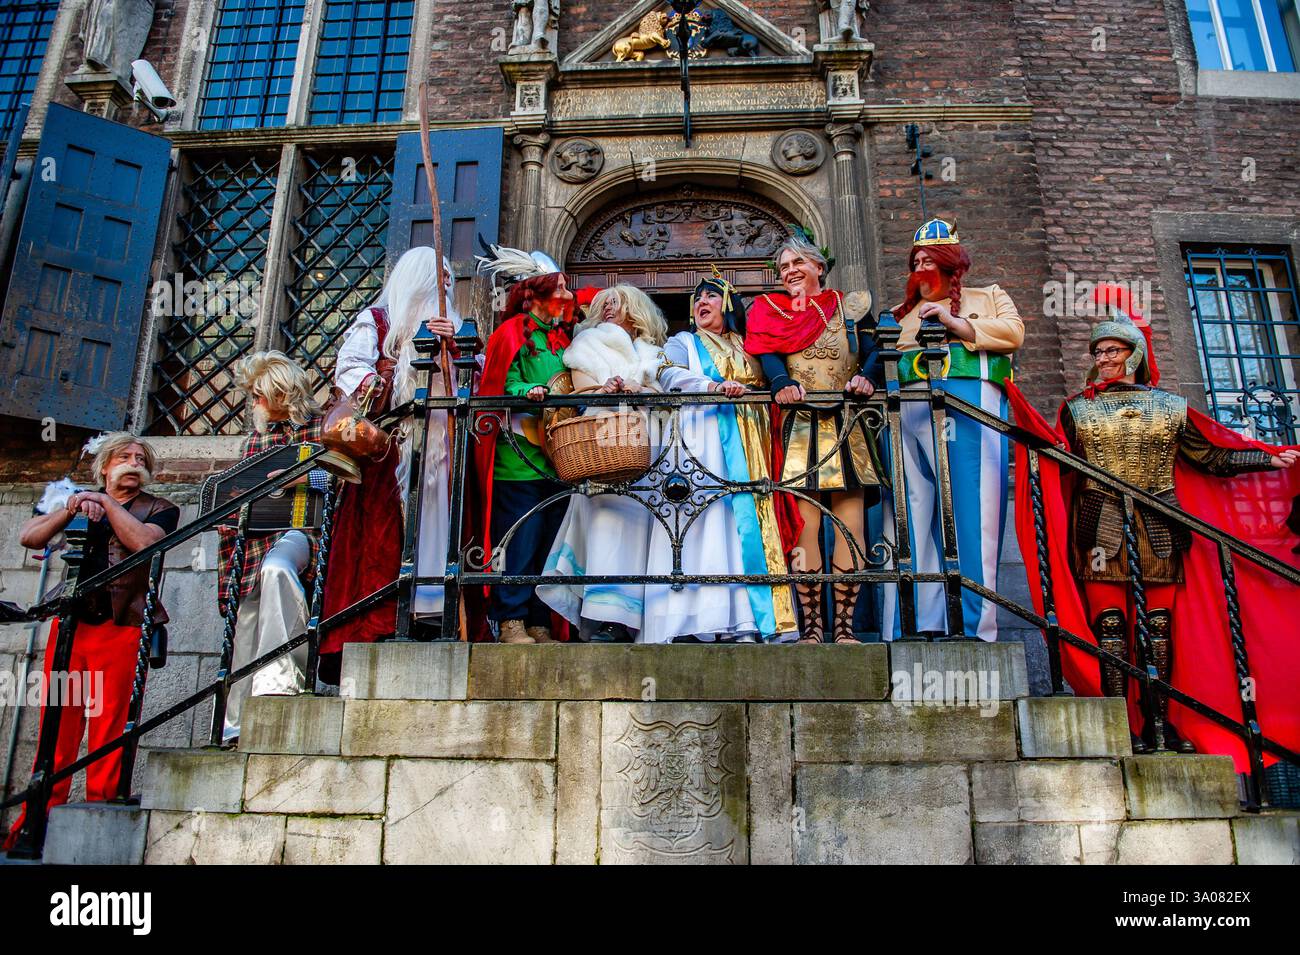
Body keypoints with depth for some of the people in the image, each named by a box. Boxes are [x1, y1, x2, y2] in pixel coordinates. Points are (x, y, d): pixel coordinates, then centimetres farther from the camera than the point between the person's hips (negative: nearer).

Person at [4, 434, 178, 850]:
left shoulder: (159, 508, 11)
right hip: (69, 623, 3)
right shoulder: (78, 500, 21)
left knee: (109, 727, -5)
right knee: (57, 724, 0)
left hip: (120, 627, -3)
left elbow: (143, 541, -11)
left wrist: (106, 503, -6)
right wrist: (70, 509, -7)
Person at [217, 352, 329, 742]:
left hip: (304, 528, -6)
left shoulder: (323, 427, 6)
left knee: (275, 566, -41)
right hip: (259, 536, 6)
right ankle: (237, 727, 0)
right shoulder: (256, 439, 24)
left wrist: (308, 478, -22)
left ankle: (279, 678, -43)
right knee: (247, 624, -3)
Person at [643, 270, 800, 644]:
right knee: (709, 523, -16)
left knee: (745, 521, -8)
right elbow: (669, 375, -3)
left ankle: (741, 622, -13)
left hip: (745, 448, 4)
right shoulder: (683, 342, 17)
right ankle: (698, 621, -22)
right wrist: (714, 386, -18)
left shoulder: (747, 351, 27)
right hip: (701, 440, -3)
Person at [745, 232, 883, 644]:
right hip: (800, 428, -1)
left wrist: (866, 377, -19)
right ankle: (812, 625, -4)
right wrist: (782, 384, -24)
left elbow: (874, 352, 3)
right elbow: (767, 354, -4)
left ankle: (844, 624, -2)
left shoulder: (851, 307, 16)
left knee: (849, 523, -5)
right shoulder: (771, 311, 15)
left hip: (848, 428, 1)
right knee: (805, 524, -7)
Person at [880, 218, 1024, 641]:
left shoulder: (989, 297, 24)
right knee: (914, 515, -7)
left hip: (968, 406, -3)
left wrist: (957, 324, -3)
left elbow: (1013, 332, 5)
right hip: (911, 410, 3)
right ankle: (917, 625, -9)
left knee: (970, 514, -12)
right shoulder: (905, 314, 32)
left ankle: (971, 624, -13)